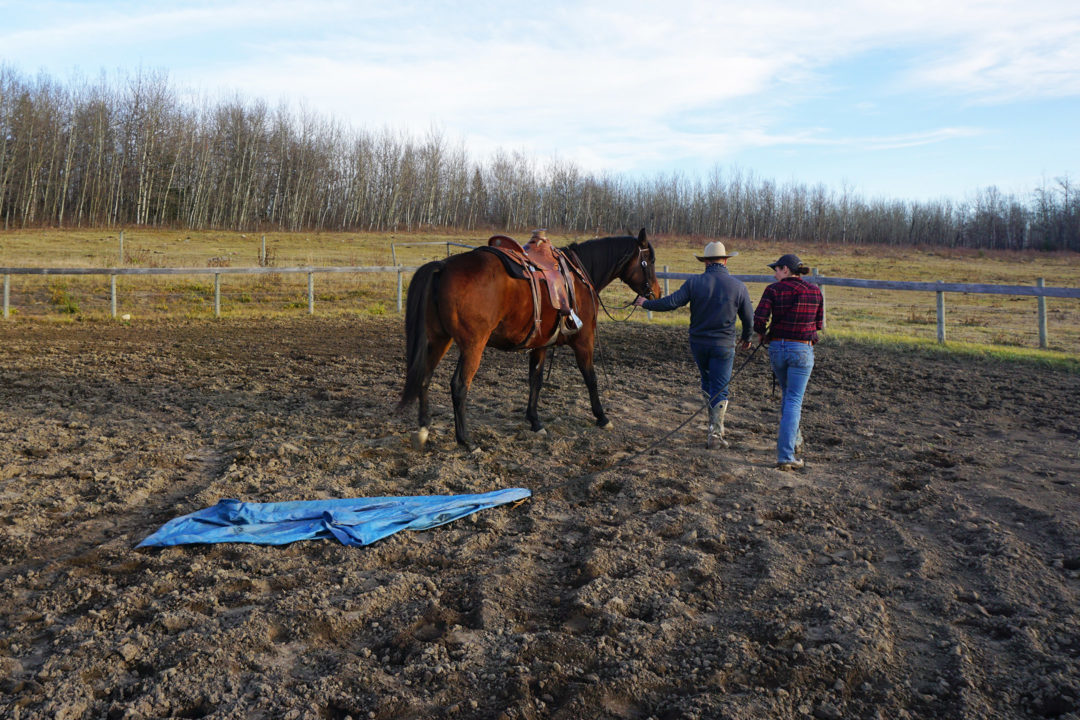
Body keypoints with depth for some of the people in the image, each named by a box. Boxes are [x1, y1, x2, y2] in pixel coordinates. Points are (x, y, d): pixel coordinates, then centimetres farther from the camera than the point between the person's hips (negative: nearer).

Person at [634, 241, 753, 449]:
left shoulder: (694, 282, -8)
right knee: (719, 389, 4)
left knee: (707, 381, 23)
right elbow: (749, 319, 3)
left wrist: (646, 303, 6)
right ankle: (715, 431, -2)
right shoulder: (738, 287, -5)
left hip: (698, 343, 2)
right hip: (724, 345, -2)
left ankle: (716, 423, 33)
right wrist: (746, 338, 23)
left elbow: (671, 302, -10)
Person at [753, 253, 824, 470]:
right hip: (802, 349, -1)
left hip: (777, 347, 1)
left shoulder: (773, 290, -6)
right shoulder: (814, 291, 1)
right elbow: (818, 324, 7)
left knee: (788, 394, 24)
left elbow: (759, 319, -14)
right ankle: (786, 456, -8)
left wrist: (762, 335, 6)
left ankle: (793, 439, 34)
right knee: (794, 401, -1)